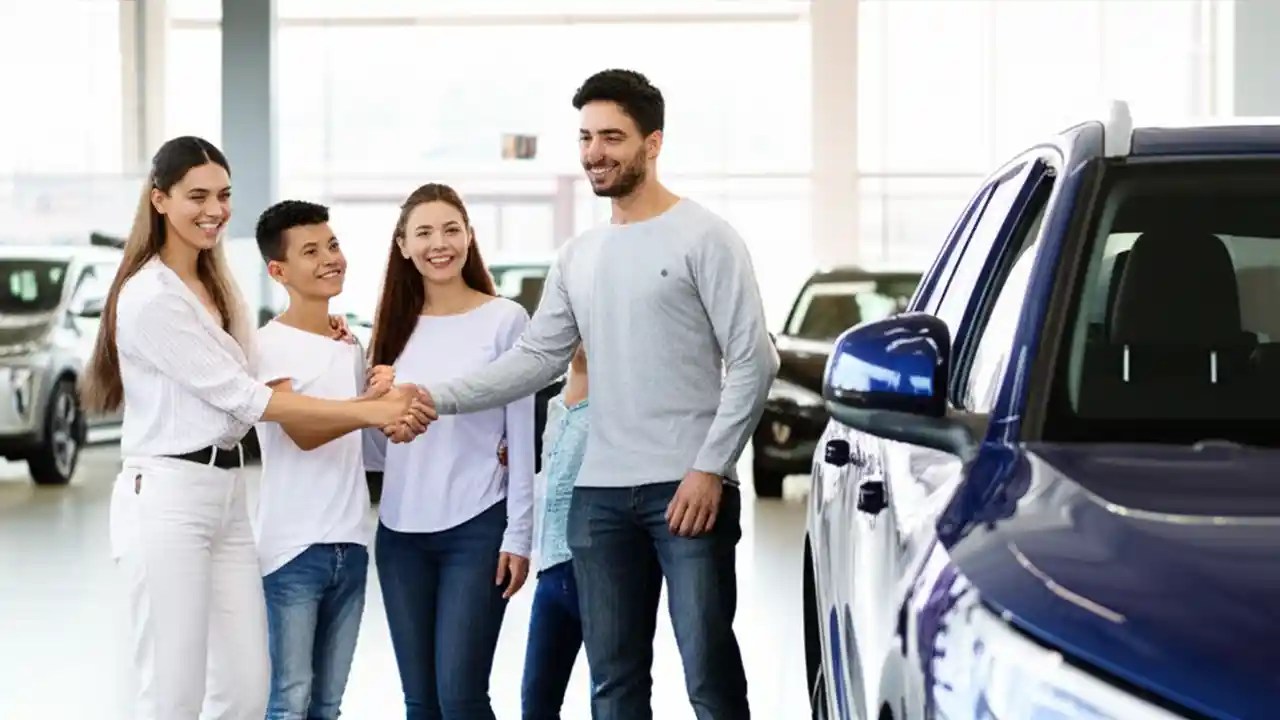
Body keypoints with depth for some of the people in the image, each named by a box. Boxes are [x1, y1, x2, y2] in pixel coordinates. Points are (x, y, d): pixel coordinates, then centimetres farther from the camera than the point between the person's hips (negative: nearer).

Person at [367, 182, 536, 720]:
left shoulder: (504, 319, -4)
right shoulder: (393, 326, 10)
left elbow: (521, 435, -4)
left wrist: (518, 534, -8)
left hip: (476, 529, -5)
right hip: (400, 531, 5)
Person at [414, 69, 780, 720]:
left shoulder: (704, 238, -3)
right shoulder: (577, 257, 15)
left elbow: (752, 362, -7)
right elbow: (535, 358, 13)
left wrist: (709, 469, -14)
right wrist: (438, 398, -2)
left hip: (687, 488, -6)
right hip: (599, 493, 6)